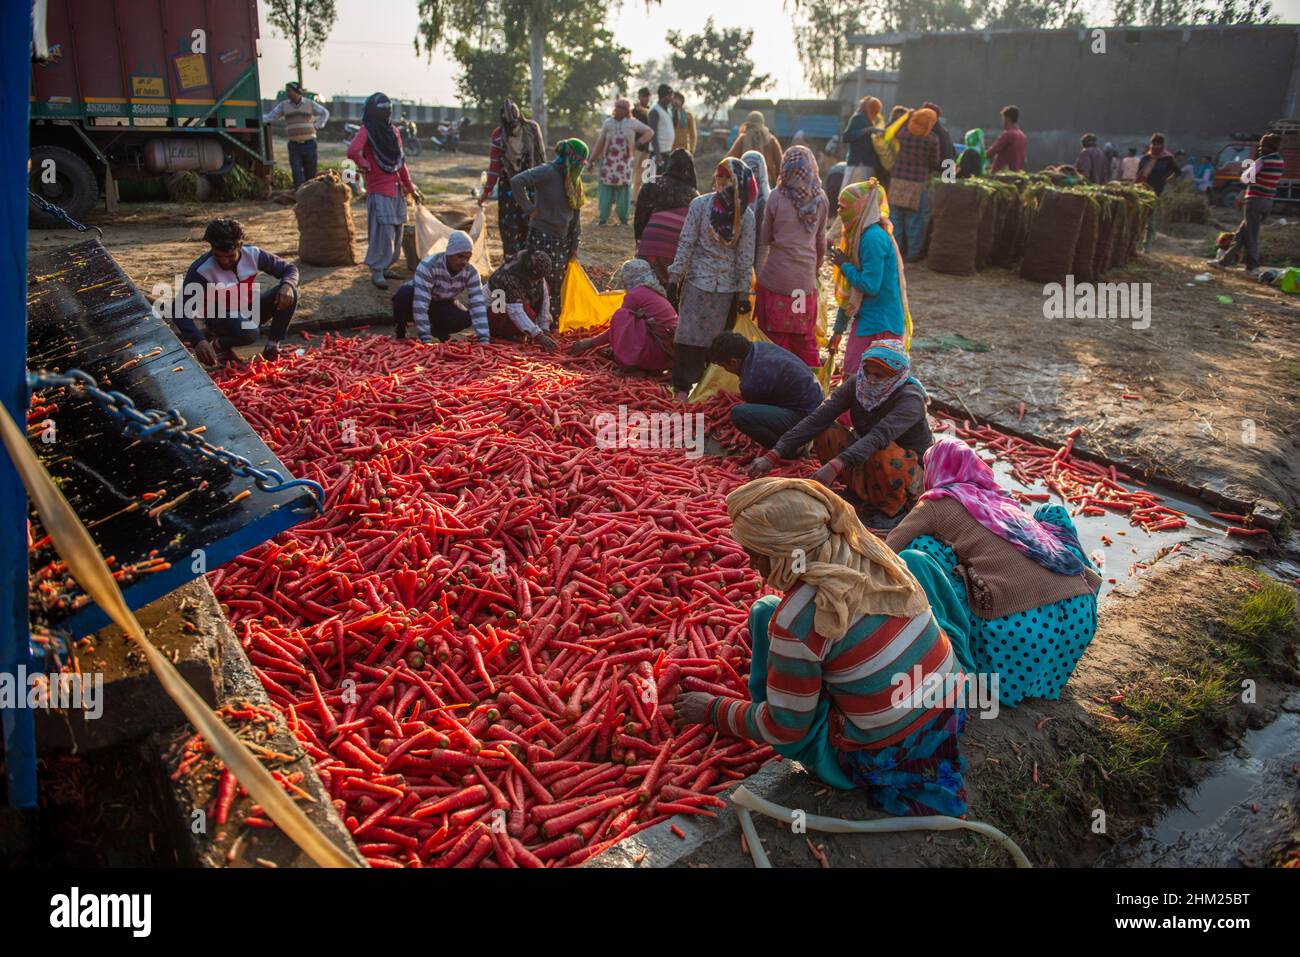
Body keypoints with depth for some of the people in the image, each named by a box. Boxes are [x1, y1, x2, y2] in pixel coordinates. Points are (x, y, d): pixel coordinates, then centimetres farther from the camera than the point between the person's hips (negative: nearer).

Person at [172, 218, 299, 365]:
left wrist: (287, 284, -31)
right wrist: (198, 341, -47)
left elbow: (290, 269, -6)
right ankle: (220, 343, -1)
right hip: (220, 317, -4)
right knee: (248, 333, -38)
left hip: (249, 311, 4)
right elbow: (180, 310, -30)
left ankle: (272, 347, -5)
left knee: (289, 293, -21)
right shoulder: (201, 270, -27)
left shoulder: (253, 254, -17)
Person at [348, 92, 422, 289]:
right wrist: (365, 166, -11)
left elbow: (401, 161, 16)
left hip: (397, 189, 7)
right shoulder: (366, 131, -9)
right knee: (383, 231, -11)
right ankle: (377, 272, -4)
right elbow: (352, 151, -28)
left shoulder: (393, 131, 12)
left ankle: (385, 267, 22)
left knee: (396, 230, 10)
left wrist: (411, 188, 16)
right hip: (378, 190, -7)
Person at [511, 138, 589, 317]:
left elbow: (575, 212, 13)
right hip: (542, 237, -8)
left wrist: (574, 242, 11)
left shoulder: (572, 178, 10)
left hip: (563, 240, 8)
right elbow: (517, 181, -27)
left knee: (557, 285, 12)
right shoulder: (547, 171, -15)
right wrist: (529, 208, -20)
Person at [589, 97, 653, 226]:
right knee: (607, 187, -2)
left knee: (624, 187, -1)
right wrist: (593, 159, 7)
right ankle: (603, 217, 4)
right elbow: (600, 142, 10)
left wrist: (638, 142, -3)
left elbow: (650, 132, 10)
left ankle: (623, 216, 9)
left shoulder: (633, 123, 6)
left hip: (625, 161, -1)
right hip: (609, 161, 1)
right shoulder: (608, 122, 10)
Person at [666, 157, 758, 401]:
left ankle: (682, 387, 14)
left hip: (697, 281, 0)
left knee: (689, 334, 7)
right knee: (719, 340, 5)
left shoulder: (699, 204, -7)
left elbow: (686, 244, -5)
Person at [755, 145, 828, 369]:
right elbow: (821, 242, 11)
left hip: (776, 277, -3)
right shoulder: (820, 199, 2)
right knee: (806, 340, 13)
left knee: (776, 337, 6)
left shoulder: (777, 197, -7)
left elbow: (764, 239, 1)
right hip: (806, 279, 3)